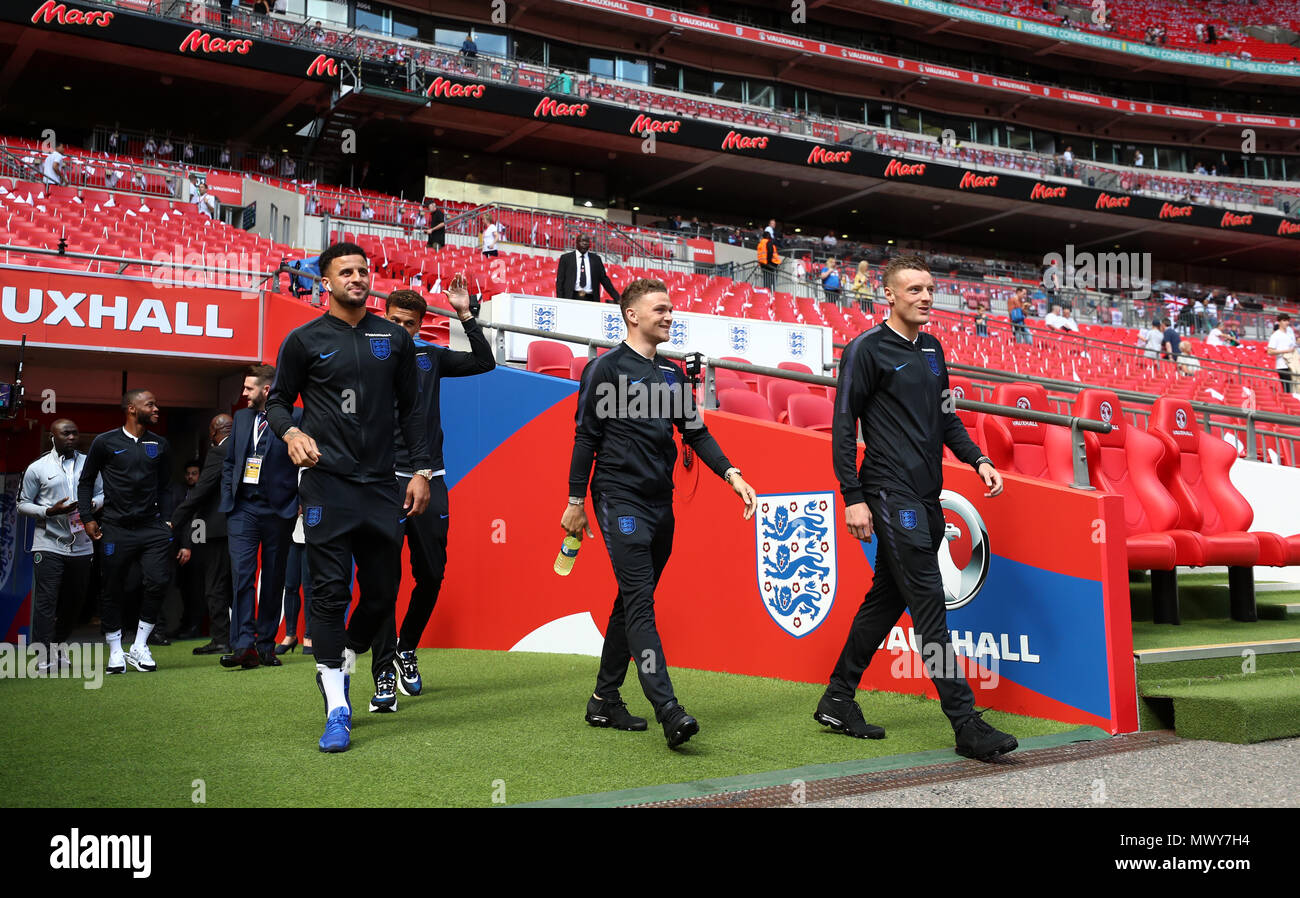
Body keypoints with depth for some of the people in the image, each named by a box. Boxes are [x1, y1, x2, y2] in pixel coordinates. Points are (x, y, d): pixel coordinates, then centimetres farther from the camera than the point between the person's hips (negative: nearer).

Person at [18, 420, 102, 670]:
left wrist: (92, 504, -6)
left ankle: (58, 645, 31)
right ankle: (43, 656, -6)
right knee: (46, 600, -8)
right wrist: (49, 511, -13)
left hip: (81, 545, 4)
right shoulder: (37, 468, 1)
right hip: (49, 544, -4)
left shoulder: (89, 464, 10)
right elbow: (23, 504, 4)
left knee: (74, 601, 11)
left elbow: (102, 494, 17)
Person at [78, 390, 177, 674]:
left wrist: (166, 520, 8)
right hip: (116, 529, -2)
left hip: (152, 528, 2)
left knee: (158, 582, -11)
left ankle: (139, 647, 4)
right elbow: (86, 481, 8)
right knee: (112, 590, 4)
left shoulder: (160, 446, 11)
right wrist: (87, 518, 1)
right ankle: (115, 653, 17)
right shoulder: (105, 442, 1)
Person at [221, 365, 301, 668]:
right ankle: (244, 646, -11)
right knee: (241, 574, -8)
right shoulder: (241, 417, 14)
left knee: (274, 580, 5)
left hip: (279, 509, -3)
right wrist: (228, 497, 9)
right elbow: (229, 461, 19)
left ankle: (266, 645, 14)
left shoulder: (295, 417, -3)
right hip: (243, 508, 3)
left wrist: (301, 500, -8)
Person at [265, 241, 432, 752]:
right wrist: (291, 433, -14)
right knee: (330, 591, -5)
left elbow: (410, 409, 16)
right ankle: (336, 707, 2)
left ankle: (341, 667, 30)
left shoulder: (395, 340, 13)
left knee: (383, 591, 4)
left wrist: (421, 470, 9)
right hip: (327, 484, -3)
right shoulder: (305, 340, 4)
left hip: (381, 485, 3)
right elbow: (278, 400, 8)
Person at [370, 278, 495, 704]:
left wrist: (466, 315, 3)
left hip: (431, 479, 4)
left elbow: (485, 362, 10)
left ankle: (406, 650, 29)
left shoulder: (430, 356, 12)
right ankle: (384, 673, -2)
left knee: (432, 574, 8)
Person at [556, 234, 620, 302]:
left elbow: (604, 279, 13)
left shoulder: (595, 259, 13)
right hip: (572, 298, -1)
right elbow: (560, 281, 7)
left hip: (590, 299, 1)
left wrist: (617, 298, 6)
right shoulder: (566, 258, 9)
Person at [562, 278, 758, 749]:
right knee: (640, 604, -12)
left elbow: (696, 432, 16)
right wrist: (576, 502, -6)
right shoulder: (607, 368, -4)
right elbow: (586, 436, -4)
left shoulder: (671, 374, 15)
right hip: (620, 500, -7)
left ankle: (605, 700, 22)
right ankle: (668, 711, -19)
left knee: (632, 602, 11)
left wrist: (730, 473, 1)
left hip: (660, 503, 7)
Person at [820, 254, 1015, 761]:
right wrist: (853, 497, -14)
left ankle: (837, 701, 24)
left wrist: (977, 459, 12)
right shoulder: (867, 350, -7)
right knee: (929, 604, -10)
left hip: (926, 497, 8)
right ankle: (967, 726, -7)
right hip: (891, 494, -8)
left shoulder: (931, 349, 17)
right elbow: (843, 426, -8)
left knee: (886, 598, 12)